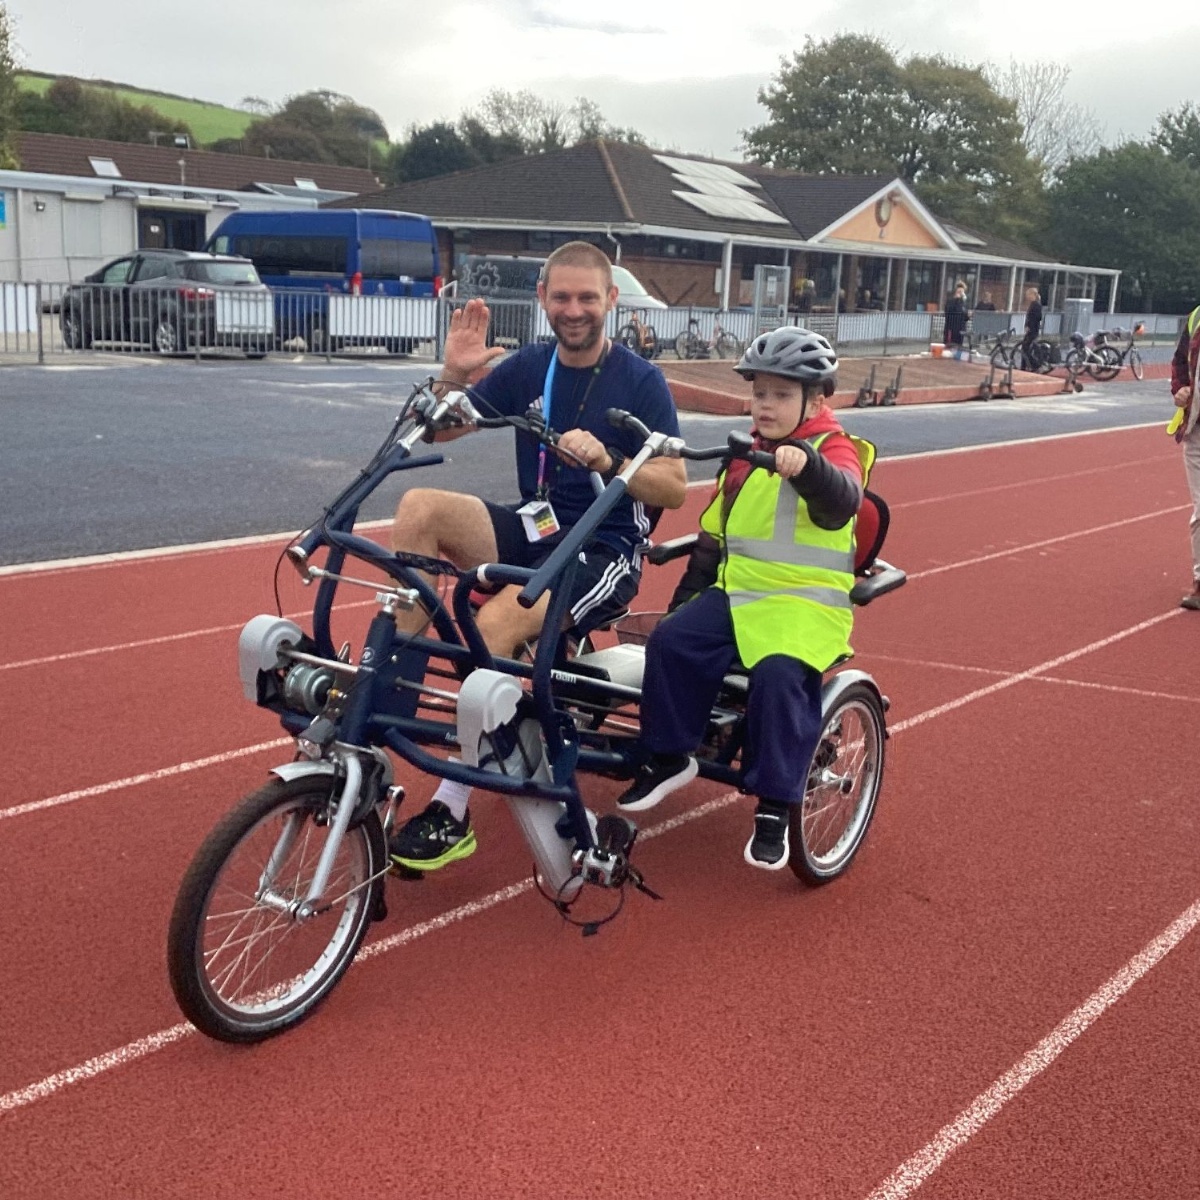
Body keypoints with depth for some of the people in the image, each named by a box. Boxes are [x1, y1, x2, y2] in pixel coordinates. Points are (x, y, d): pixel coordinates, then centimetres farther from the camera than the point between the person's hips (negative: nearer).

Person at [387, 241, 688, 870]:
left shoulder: (641, 381, -7)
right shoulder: (528, 367, 5)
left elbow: (675, 489, -11)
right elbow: (436, 430, 6)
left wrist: (607, 460, -28)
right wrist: (454, 373, -14)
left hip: (604, 552, -5)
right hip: (533, 529, 5)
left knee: (496, 622, -31)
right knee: (418, 506, -21)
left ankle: (451, 812, -21)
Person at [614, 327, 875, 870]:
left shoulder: (835, 449, -5)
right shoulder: (743, 453, 14)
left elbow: (842, 499, -30)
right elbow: (713, 533, 23)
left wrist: (805, 465, -50)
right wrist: (687, 593, 20)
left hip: (806, 601, -6)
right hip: (737, 589, 6)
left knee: (778, 674, -31)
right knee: (671, 641, -16)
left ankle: (774, 809, -17)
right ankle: (668, 758, 3)